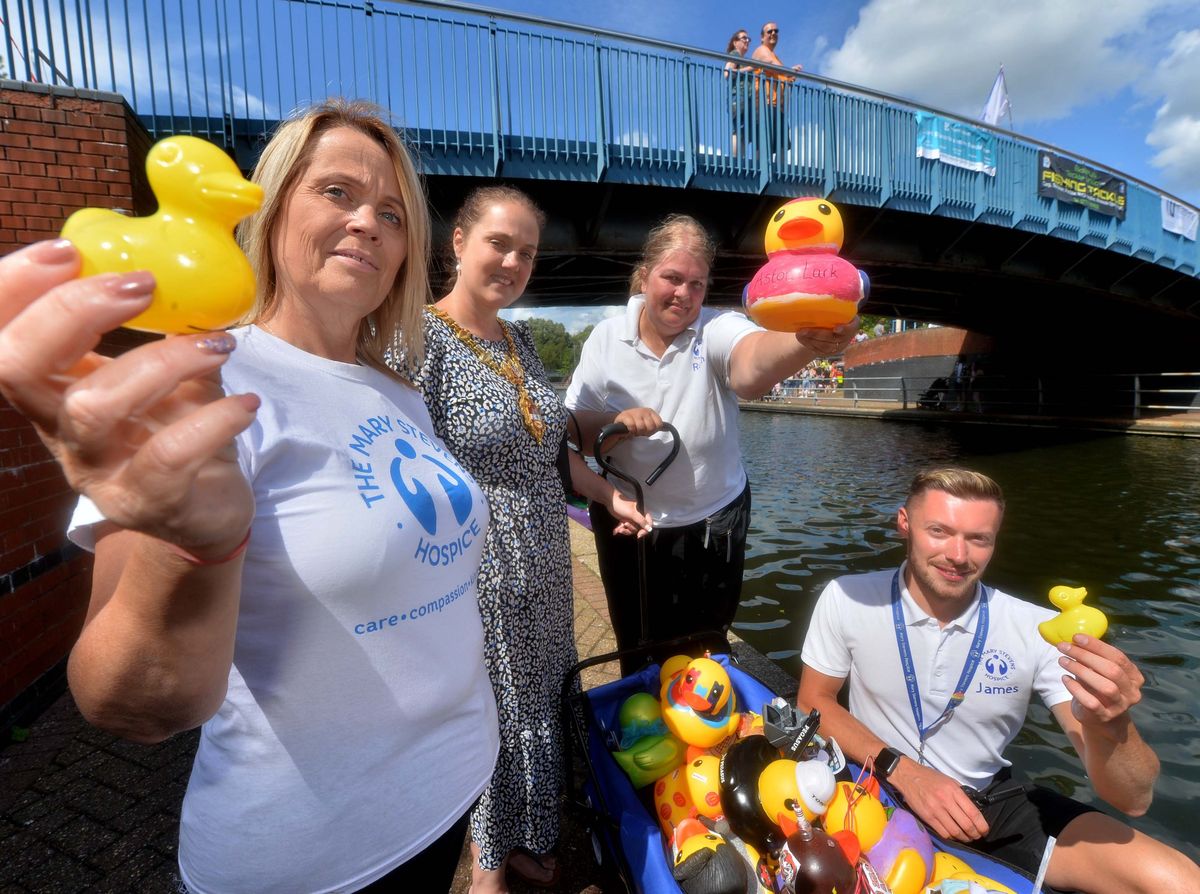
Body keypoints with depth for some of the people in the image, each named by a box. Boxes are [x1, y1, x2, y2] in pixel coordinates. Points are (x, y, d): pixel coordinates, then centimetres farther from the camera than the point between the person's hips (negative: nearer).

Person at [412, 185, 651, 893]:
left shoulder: (520, 339, 8)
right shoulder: (424, 338, -16)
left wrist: (610, 495, 11)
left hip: (545, 569, 7)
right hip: (476, 577, -7)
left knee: (540, 706, 21)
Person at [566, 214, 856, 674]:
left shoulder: (717, 329, -14)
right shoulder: (606, 337, -7)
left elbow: (753, 361, -39)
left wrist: (806, 341, -61)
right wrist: (615, 422, -27)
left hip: (712, 526, -1)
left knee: (705, 651, 18)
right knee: (638, 652, 21)